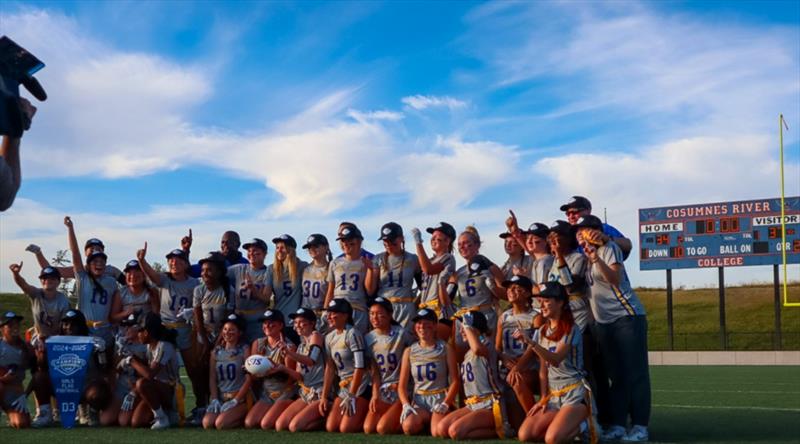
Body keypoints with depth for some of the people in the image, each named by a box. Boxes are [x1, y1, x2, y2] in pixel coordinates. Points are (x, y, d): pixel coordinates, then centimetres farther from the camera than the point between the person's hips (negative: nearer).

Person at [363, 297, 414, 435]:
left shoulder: (401, 334, -10)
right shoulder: (369, 338, 3)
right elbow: (374, 371, 1)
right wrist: (375, 395, -9)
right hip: (382, 390, 5)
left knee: (383, 428, -18)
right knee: (368, 428, -8)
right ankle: (394, 417, 16)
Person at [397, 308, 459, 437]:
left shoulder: (445, 348, 3)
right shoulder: (409, 351, 9)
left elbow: (455, 381, -1)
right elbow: (402, 386, 8)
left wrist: (445, 405, -15)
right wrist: (406, 405, -11)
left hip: (441, 398, -1)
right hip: (419, 401, 2)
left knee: (438, 433, -30)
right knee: (408, 427, -31)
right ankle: (426, 420, 3)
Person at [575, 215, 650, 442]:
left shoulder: (610, 248, -8)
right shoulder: (587, 254, 13)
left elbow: (615, 279, -24)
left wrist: (597, 259, -33)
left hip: (627, 317, -8)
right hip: (603, 322, 8)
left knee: (634, 372, -5)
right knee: (615, 375, 9)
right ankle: (617, 425, 11)